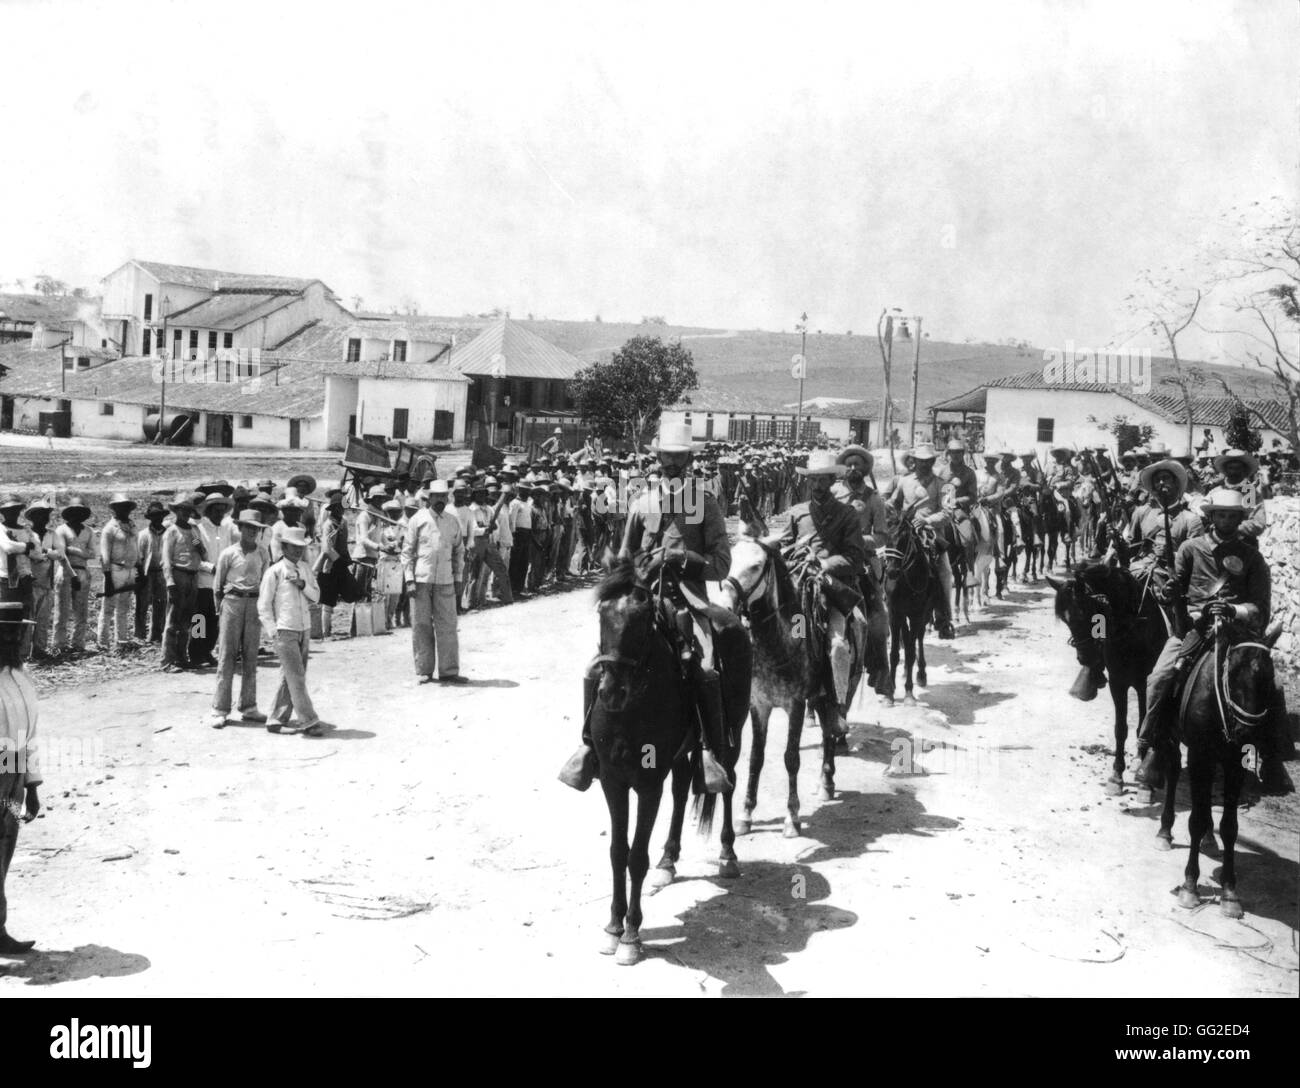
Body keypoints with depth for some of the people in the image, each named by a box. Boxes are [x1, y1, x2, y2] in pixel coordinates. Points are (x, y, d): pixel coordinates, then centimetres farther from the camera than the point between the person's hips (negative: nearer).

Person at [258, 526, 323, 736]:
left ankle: (277, 720, 17)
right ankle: (309, 721, -2)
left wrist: (302, 584, -7)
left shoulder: (305, 569, 11)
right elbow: (263, 606, -4)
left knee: (289, 678, 10)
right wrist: (274, 631, -7)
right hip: (285, 631, -6)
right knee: (296, 678, -6)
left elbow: (316, 596, 11)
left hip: (305, 630, 6)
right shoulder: (274, 572, -6)